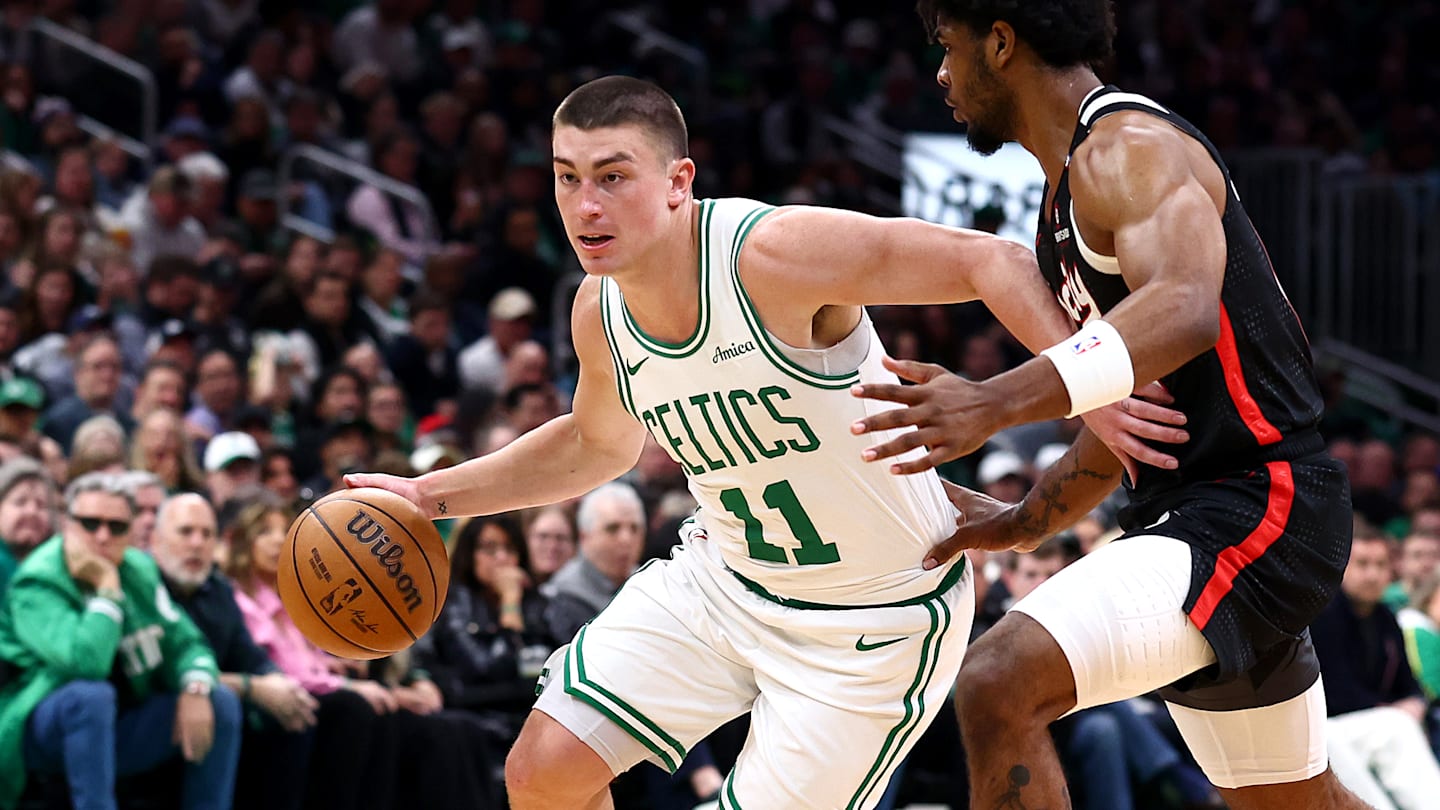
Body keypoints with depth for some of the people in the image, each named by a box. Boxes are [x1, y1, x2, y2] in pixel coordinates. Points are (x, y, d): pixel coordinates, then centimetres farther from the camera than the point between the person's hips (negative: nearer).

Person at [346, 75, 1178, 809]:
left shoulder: (774, 253, -29)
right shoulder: (599, 313, -6)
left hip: (876, 617, -7)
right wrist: (430, 496, 12)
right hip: (725, 576, 7)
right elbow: (598, 445, 17)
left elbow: (993, 261, -29)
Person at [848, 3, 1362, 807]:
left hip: (1257, 510, -11)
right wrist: (1023, 524, 29)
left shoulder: (1128, 150, -15)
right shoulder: (1070, 194, 17)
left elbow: (1182, 311, -36)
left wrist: (997, 403, -46)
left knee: (1000, 684, -25)